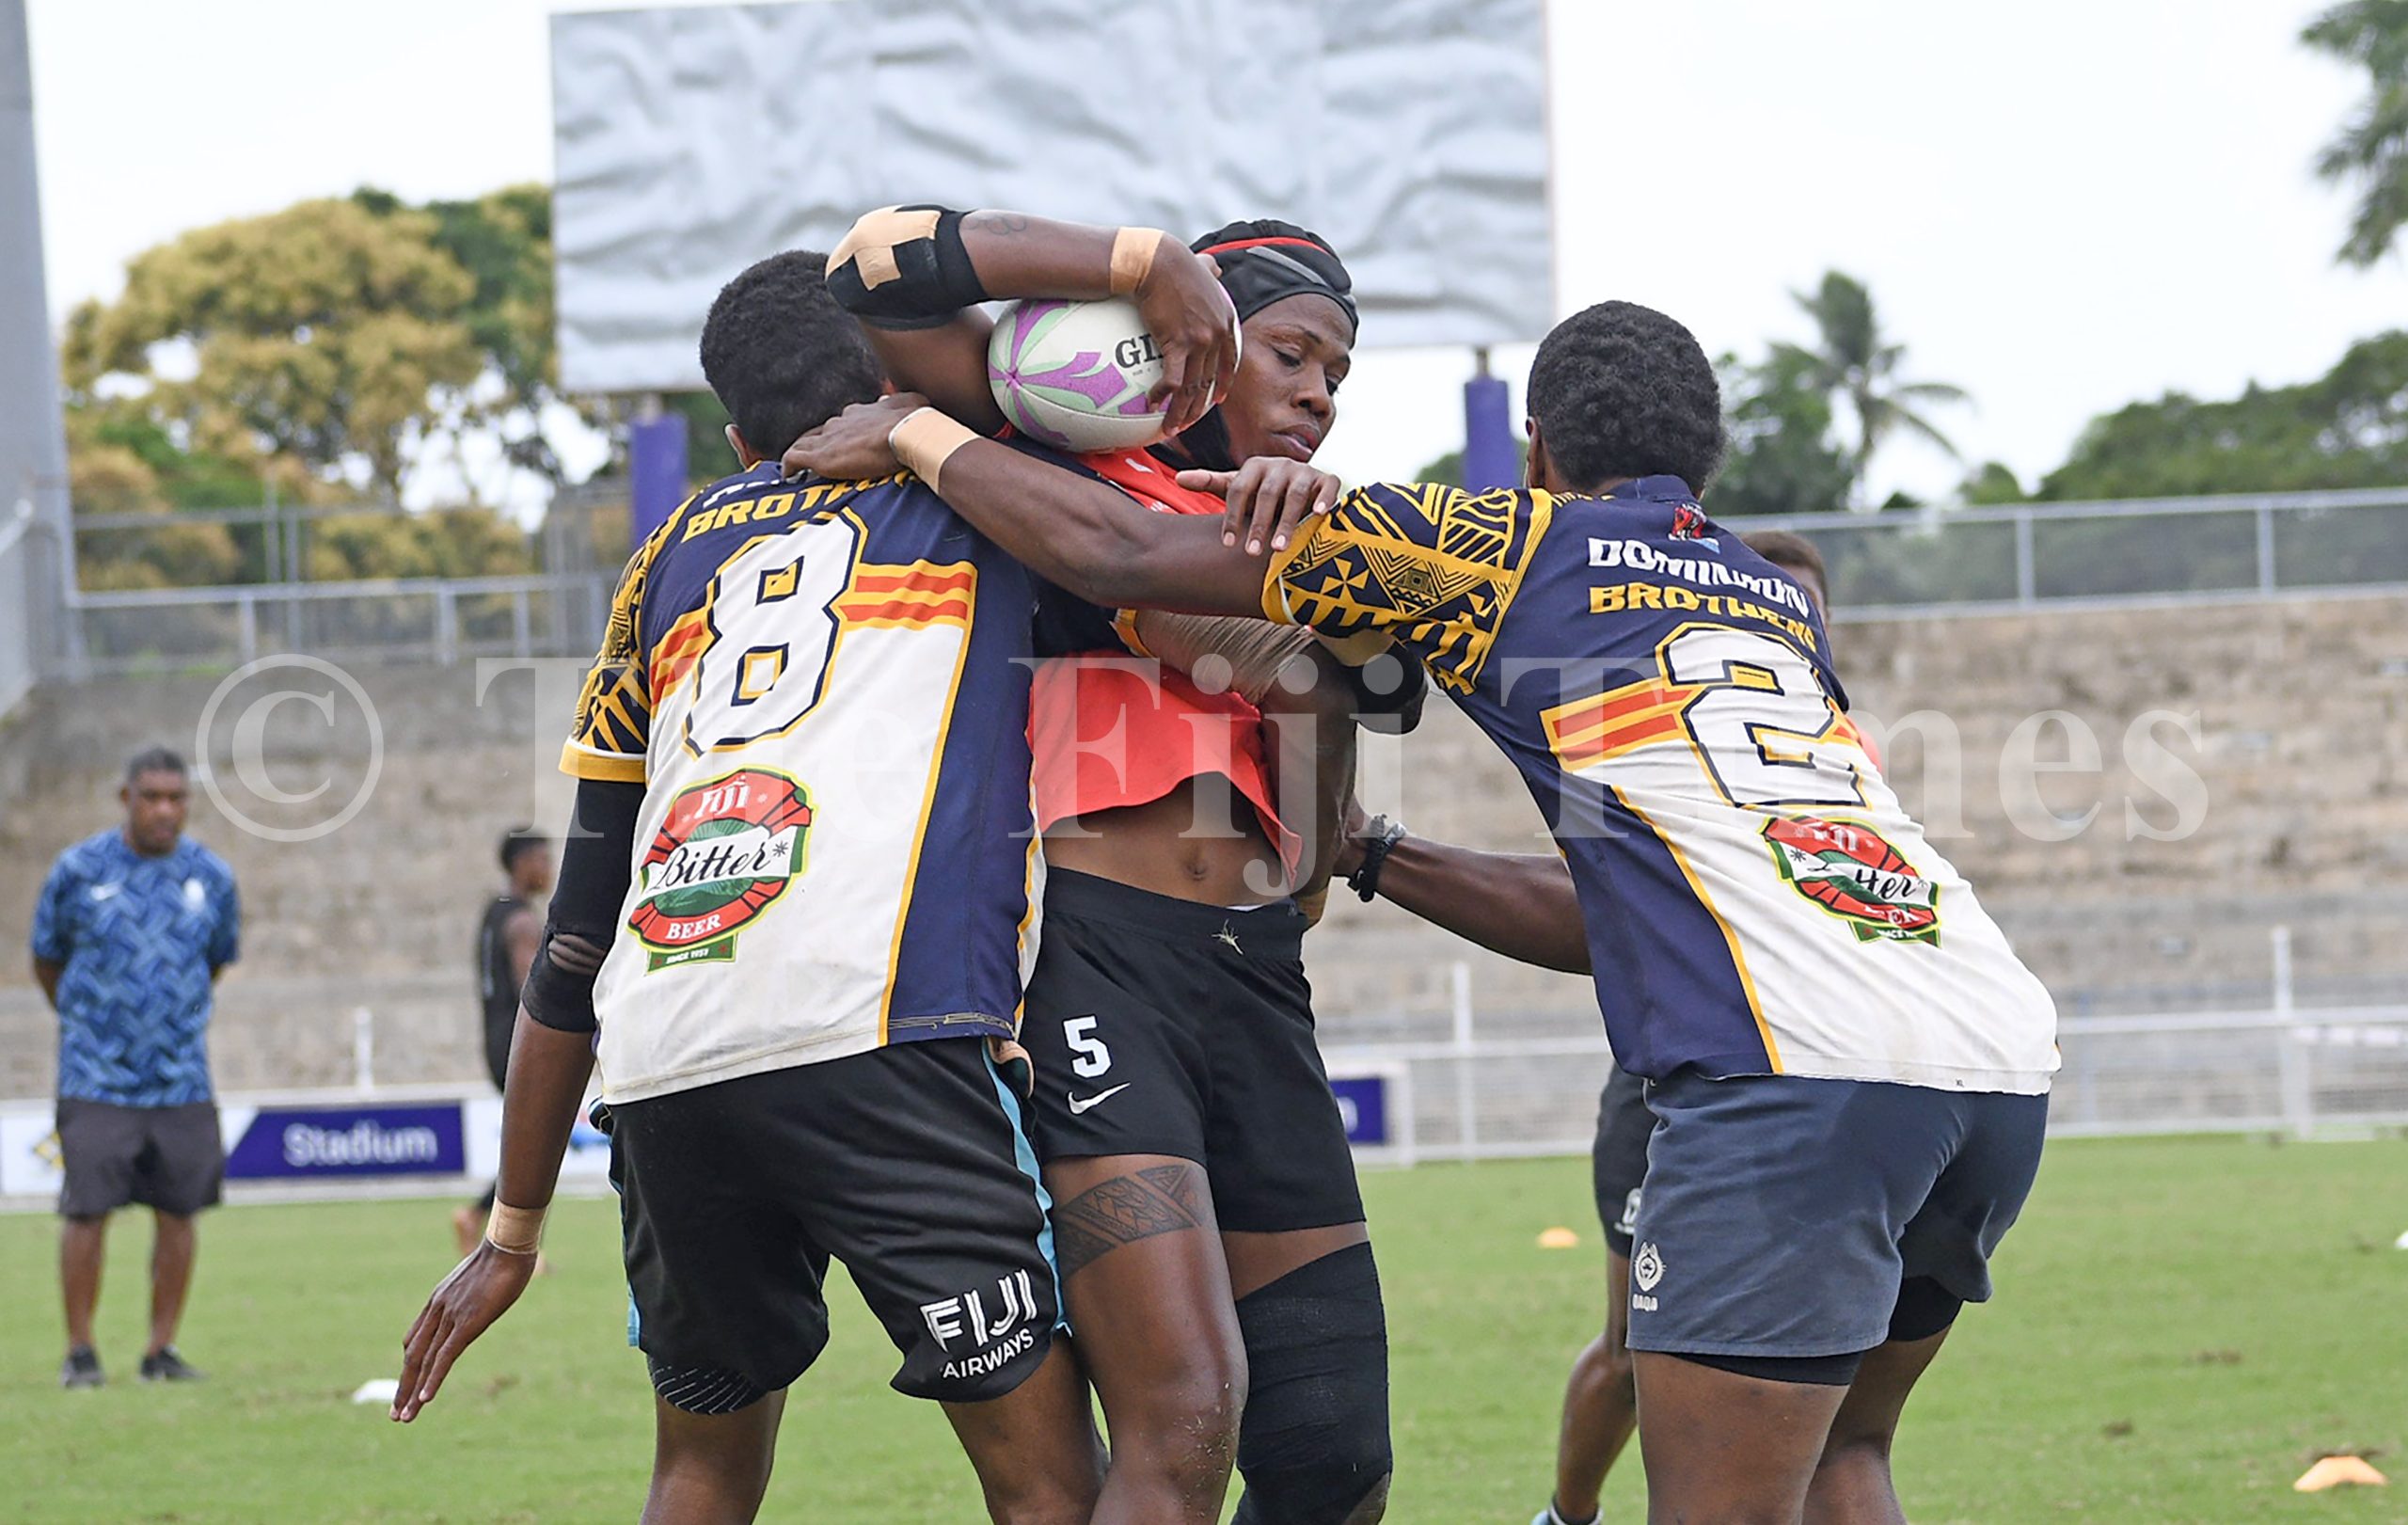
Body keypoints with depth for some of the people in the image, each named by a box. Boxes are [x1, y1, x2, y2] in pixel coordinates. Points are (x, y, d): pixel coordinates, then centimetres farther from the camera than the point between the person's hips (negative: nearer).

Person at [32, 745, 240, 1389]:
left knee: (178, 1211, 1)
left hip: (182, 1079, 2)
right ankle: (79, 1352, 3)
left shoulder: (211, 877, 4)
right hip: (96, 1081, -2)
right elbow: (46, 961, 11)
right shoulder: (78, 870, -3)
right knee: (87, 1211, -6)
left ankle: (162, 1349, 10)